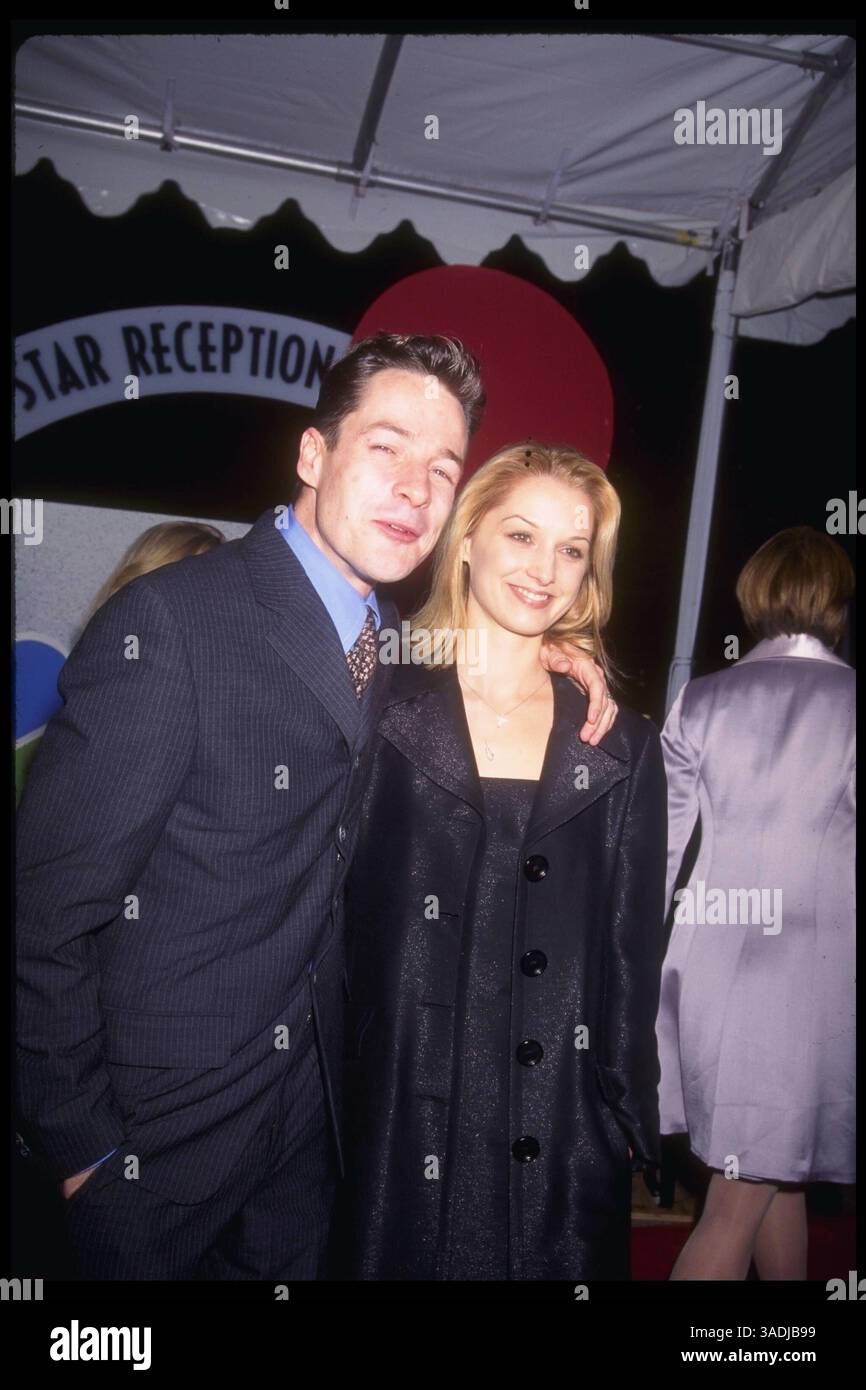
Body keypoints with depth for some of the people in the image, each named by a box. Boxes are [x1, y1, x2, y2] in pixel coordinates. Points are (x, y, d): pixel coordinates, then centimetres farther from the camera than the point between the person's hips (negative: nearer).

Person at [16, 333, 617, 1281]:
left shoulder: (387, 638, 1)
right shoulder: (168, 623, -22)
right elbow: (48, 909, -20)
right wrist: (80, 1141, -13)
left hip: (314, 1103, 6)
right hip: (160, 1122, -6)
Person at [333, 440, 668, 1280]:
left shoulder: (624, 751, 4)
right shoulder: (378, 716, -2)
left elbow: (630, 959, 6)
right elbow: (329, 925, 0)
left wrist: (628, 1123, 4)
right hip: (394, 1143, -1)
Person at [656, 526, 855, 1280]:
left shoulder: (700, 700, 1)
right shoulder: (848, 703, -7)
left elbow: (659, 845, 2)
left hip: (711, 963, 4)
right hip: (811, 969, -4)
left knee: (780, 1169, 24)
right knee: (738, 1207, 5)